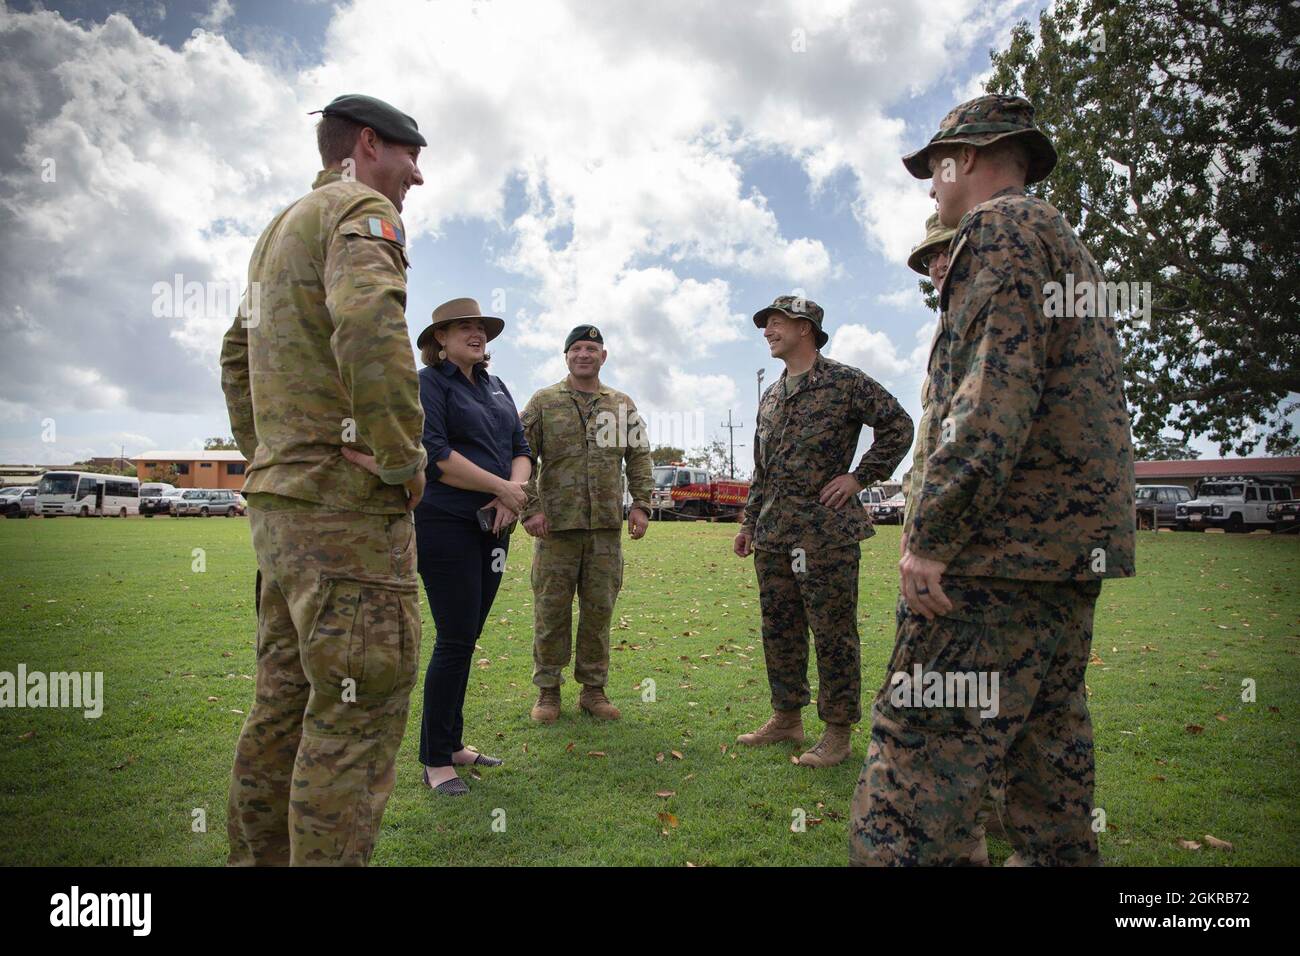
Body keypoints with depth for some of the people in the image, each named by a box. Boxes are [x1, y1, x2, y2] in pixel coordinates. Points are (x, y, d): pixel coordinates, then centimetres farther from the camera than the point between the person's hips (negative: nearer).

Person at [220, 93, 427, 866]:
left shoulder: (283, 230, 23)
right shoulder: (363, 211, -7)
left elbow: (238, 358, 28)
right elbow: (370, 325, -27)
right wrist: (406, 460, -18)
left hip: (284, 503, 10)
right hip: (349, 501, -10)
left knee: (290, 697, 15)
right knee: (361, 702, -6)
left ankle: (260, 854, 26)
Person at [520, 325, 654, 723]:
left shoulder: (623, 405, 13)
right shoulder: (543, 402, 4)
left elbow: (639, 457, 13)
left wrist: (640, 504, 2)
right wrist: (529, 508, -8)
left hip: (607, 525, 2)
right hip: (557, 524, -2)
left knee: (599, 608, 8)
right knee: (551, 609, 3)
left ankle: (593, 689, 20)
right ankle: (548, 690, 17)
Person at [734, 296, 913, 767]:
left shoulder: (845, 381, -3)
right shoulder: (770, 396, 18)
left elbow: (898, 426, -4)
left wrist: (860, 477, -8)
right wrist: (749, 523, 18)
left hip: (827, 532, -7)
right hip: (773, 535, 7)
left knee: (833, 634, 0)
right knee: (779, 630, 13)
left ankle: (838, 731, 11)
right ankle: (786, 717, 26)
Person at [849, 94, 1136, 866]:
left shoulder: (1000, 227, -5)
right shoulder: (1070, 245, 26)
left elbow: (996, 390, -20)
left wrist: (932, 538, -21)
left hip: (1009, 541, -10)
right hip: (1082, 541, 11)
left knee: (922, 747, -11)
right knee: (1050, 739, 16)